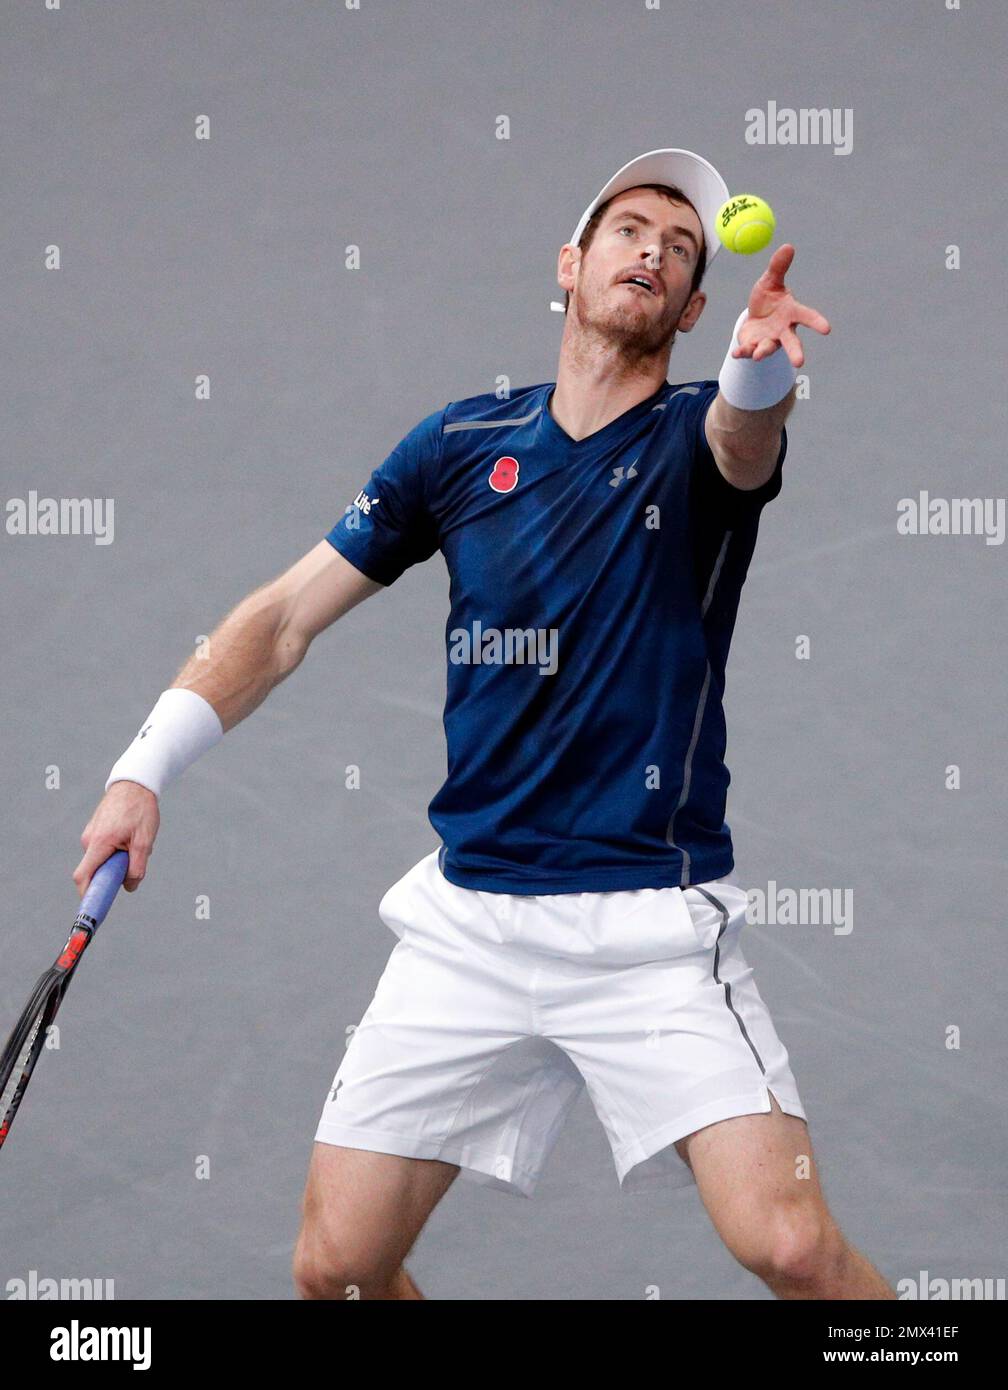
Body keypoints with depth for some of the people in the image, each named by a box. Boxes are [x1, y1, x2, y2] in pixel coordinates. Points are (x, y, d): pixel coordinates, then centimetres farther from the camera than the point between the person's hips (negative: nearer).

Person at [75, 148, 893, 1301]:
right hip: (468, 922, 3)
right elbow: (285, 616, 11)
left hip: (653, 924, -3)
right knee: (335, 1265, 0)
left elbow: (743, 434, -27)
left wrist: (760, 368, -50)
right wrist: (145, 770, 1)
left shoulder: (699, 437, -1)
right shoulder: (459, 447, 6)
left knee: (792, 1249, -20)